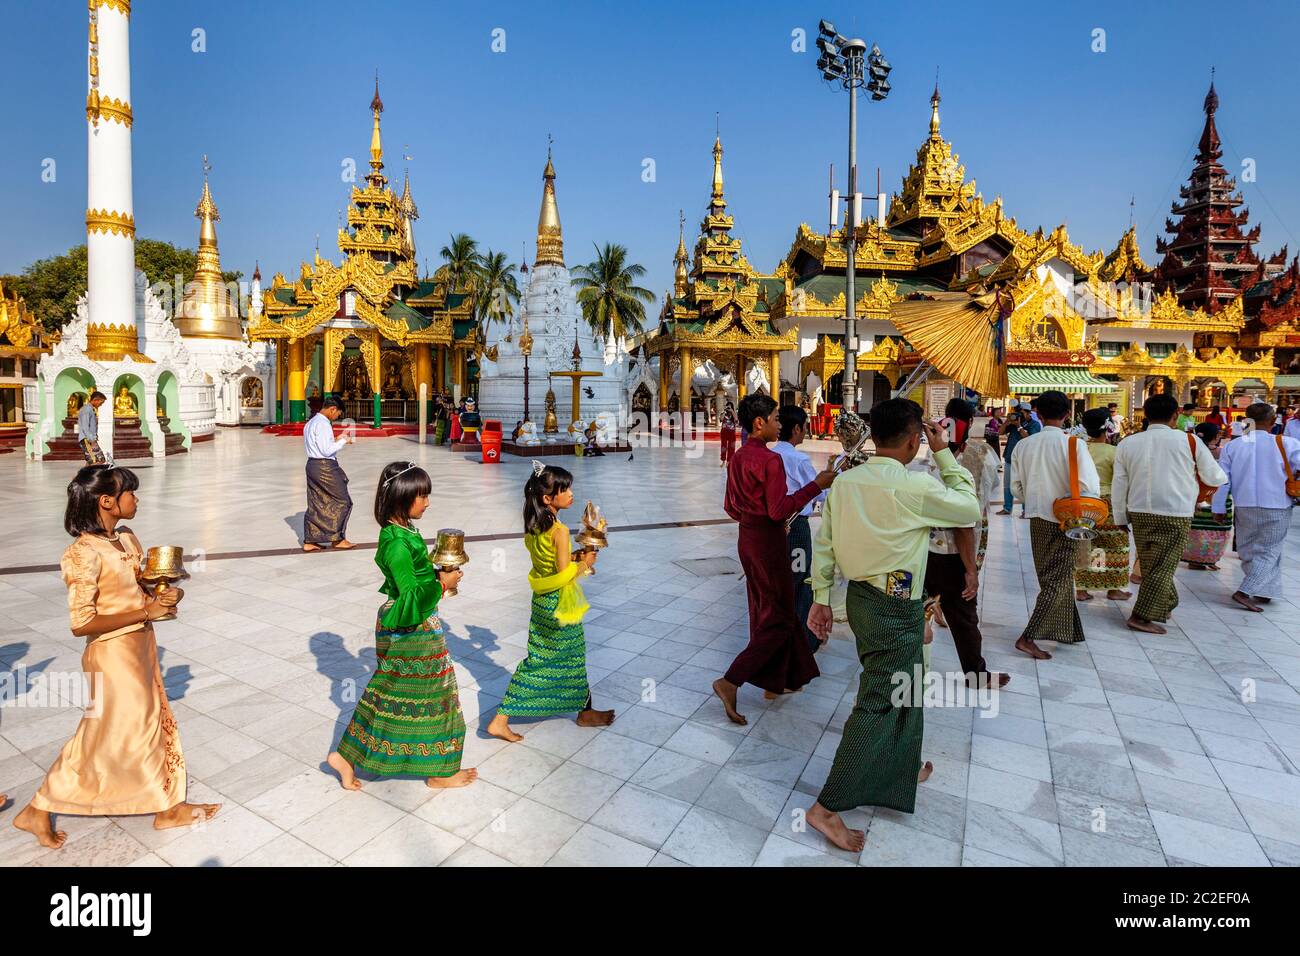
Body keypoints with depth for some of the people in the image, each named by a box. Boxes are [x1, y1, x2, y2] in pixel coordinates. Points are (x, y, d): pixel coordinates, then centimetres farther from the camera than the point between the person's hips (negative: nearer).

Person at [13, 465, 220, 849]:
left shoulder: (127, 538, 2)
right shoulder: (84, 553, -23)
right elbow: (81, 623, -25)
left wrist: (163, 597, -5)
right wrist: (146, 612, -21)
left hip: (140, 647, 8)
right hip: (112, 655, -8)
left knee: (153, 723, 17)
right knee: (104, 739, 8)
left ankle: (168, 807, 32)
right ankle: (37, 811, 31)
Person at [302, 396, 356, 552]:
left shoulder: (311, 423, 15)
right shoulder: (323, 424, -17)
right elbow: (326, 450, -21)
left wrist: (336, 441, 14)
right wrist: (343, 441, -10)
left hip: (312, 464, 10)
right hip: (325, 467, -10)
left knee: (315, 504, 12)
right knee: (342, 501, 2)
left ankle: (309, 541, 15)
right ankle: (337, 539, 9)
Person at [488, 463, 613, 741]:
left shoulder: (533, 527, 1)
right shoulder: (560, 531, -23)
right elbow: (564, 575, -21)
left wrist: (573, 556, 9)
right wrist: (584, 563, -6)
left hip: (541, 601, 8)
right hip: (560, 603, -7)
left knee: (537, 660, 14)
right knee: (572, 657, 12)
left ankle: (501, 720, 14)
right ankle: (586, 712, 34)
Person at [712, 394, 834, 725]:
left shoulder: (738, 456, 8)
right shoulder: (770, 459, -19)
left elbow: (731, 506, 13)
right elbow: (779, 509, -23)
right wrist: (816, 485, -19)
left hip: (746, 536, 9)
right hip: (768, 540, -9)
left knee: (764, 611, 19)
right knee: (778, 618, 2)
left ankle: (775, 681, 33)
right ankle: (731, 680, -3)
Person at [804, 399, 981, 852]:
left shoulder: (844, 482, -1)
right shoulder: (916, 487, -20)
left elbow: (824, 545, 2)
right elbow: (971, 508, -3)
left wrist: (821, 598, 11)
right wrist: (944, 453, 1)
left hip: (861, 596, 8)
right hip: (896, 609, -8)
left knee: (904, 687, 27)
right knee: (878, 704, 2)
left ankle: (901, 767, 48)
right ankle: (828, 807, 7)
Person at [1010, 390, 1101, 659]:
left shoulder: (1023, 445, -2)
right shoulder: (1073, 444, -14)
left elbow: (1016, 486, 4)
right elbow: (1090, 487, -17)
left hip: (1037, 519, 5)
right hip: (1064, 520, -5)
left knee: (1052, 577, 19)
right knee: (1057, 580, 1)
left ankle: (1064, 630, 32)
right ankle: (1028, 637, -6)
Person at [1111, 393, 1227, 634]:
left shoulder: (1127, 443, 2)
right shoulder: (1189, 441, -5)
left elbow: (1118, 485, 5)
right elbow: (1215, 478, 6)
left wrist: (1120, 518, 15)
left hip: (1139, 512, 4)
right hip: (1175, 514, -3)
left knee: (1149, 564, 18)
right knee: (1163, 567, 3)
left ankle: (1165, 605, 34)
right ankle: (1141, 616, 0)